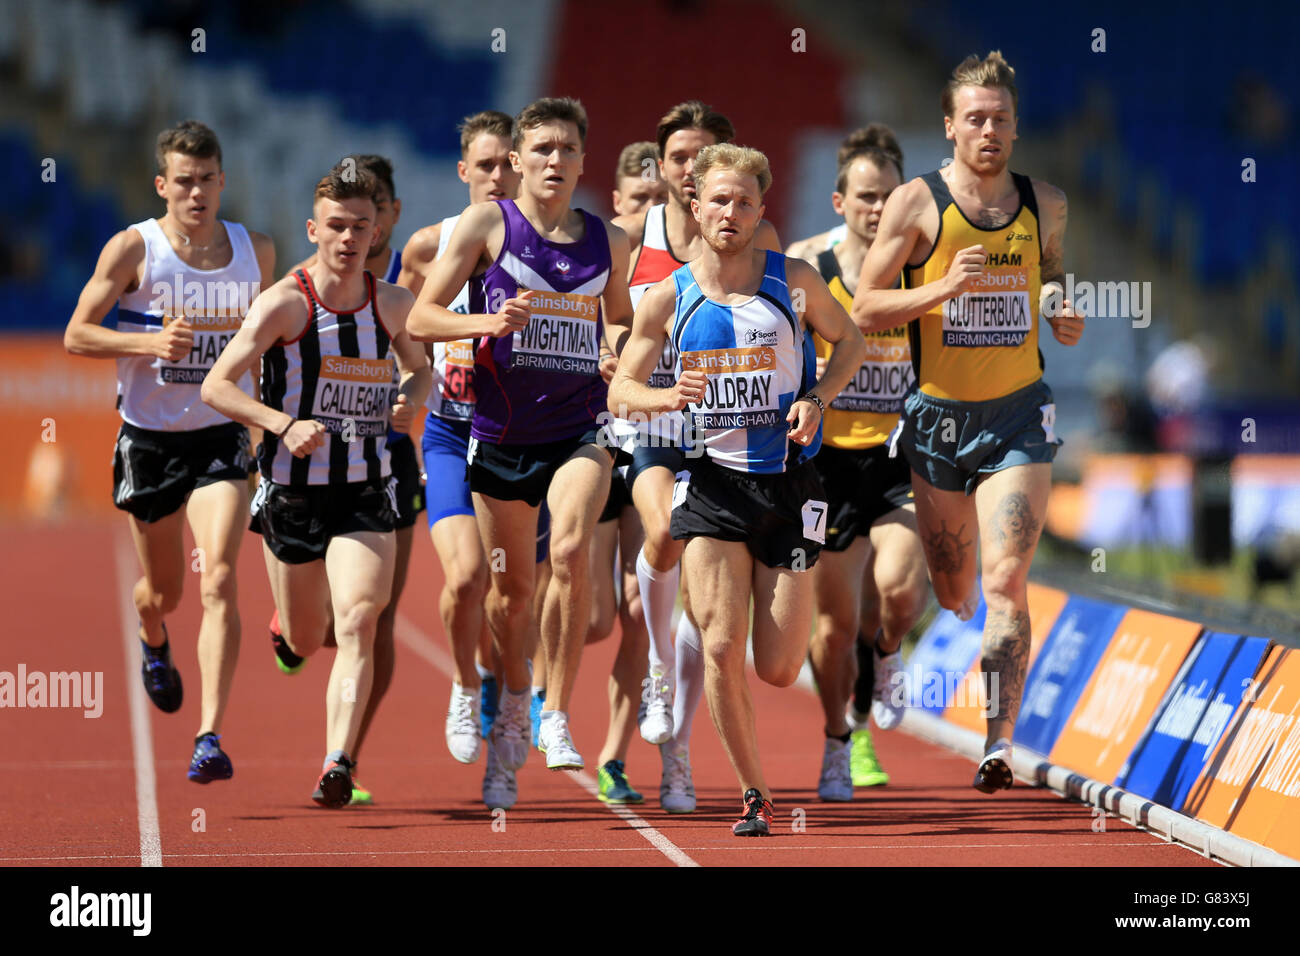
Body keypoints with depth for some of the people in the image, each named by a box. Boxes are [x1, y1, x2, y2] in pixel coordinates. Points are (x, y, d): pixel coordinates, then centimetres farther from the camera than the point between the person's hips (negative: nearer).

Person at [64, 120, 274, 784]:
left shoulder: (255, 251, 2)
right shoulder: (134, 249, -7)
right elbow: (76, 335, -6)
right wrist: (150, 342, -22)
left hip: (221, 436, 0)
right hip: (148, 437, 0)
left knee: (218, 581, -19)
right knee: (163, 592, 14)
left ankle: (210, 738, -23)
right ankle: (154, 642, 54)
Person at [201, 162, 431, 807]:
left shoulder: (392, 304, 2)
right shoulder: (285, 304, -11)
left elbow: (418, 366, 23)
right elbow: (216, 386, -13)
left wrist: (410, 400, -1)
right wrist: (284, 424, -28)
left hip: (367, 493, 1)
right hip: (293, 491, -1)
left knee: (357, 621, -19)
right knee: (305, 642, 14)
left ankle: (338, 763, -24)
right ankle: (295, 611, 52)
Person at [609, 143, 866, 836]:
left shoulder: (794, 281, -1)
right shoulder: (668, 299, 0)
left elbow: (849, 341, 14)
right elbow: (620, 391, 5)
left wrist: (816, 398, -5)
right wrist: (670, 398, -17)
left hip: (789, 485, 0)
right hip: (713, 485, 0)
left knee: (778, 671, 0)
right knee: (721, 648, -13)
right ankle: (753, 793, 4)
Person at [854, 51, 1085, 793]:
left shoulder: (1045, 202, 4)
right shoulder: (918, 203, -5)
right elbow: (865, 309, -5)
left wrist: (1063, 312, -1)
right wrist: (942, 289, -20)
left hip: (1019, 416, 1)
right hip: (938, 416, 0)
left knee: (1007, 582, -15)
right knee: (951, 592, 10)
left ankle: (999, 745, -21)